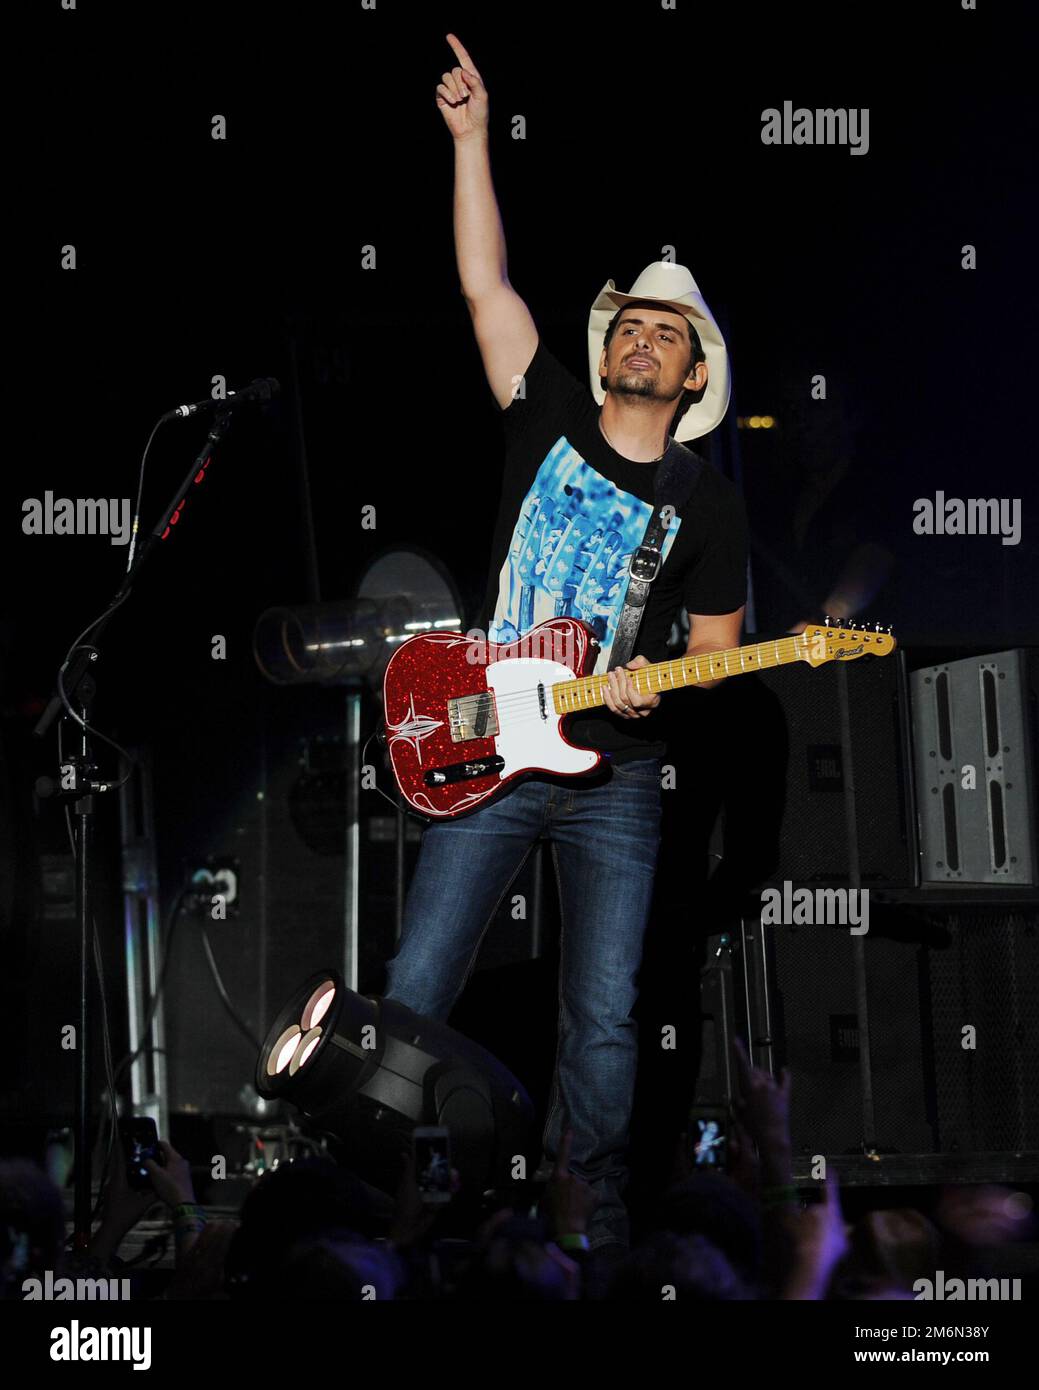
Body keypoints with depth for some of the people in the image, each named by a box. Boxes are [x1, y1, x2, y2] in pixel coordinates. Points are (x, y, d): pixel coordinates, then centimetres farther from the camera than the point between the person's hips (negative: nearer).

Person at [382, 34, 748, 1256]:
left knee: (604, 1019, 1)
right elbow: (483, 282, 1)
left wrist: (655, 688, -13)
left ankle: (597, 1201, 17)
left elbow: (719, 652, 9)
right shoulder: (550, 421, 4)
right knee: (416, 990, 1)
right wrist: (470, 136, -2)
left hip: (615, 772, 0)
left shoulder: (709, 505, 4)